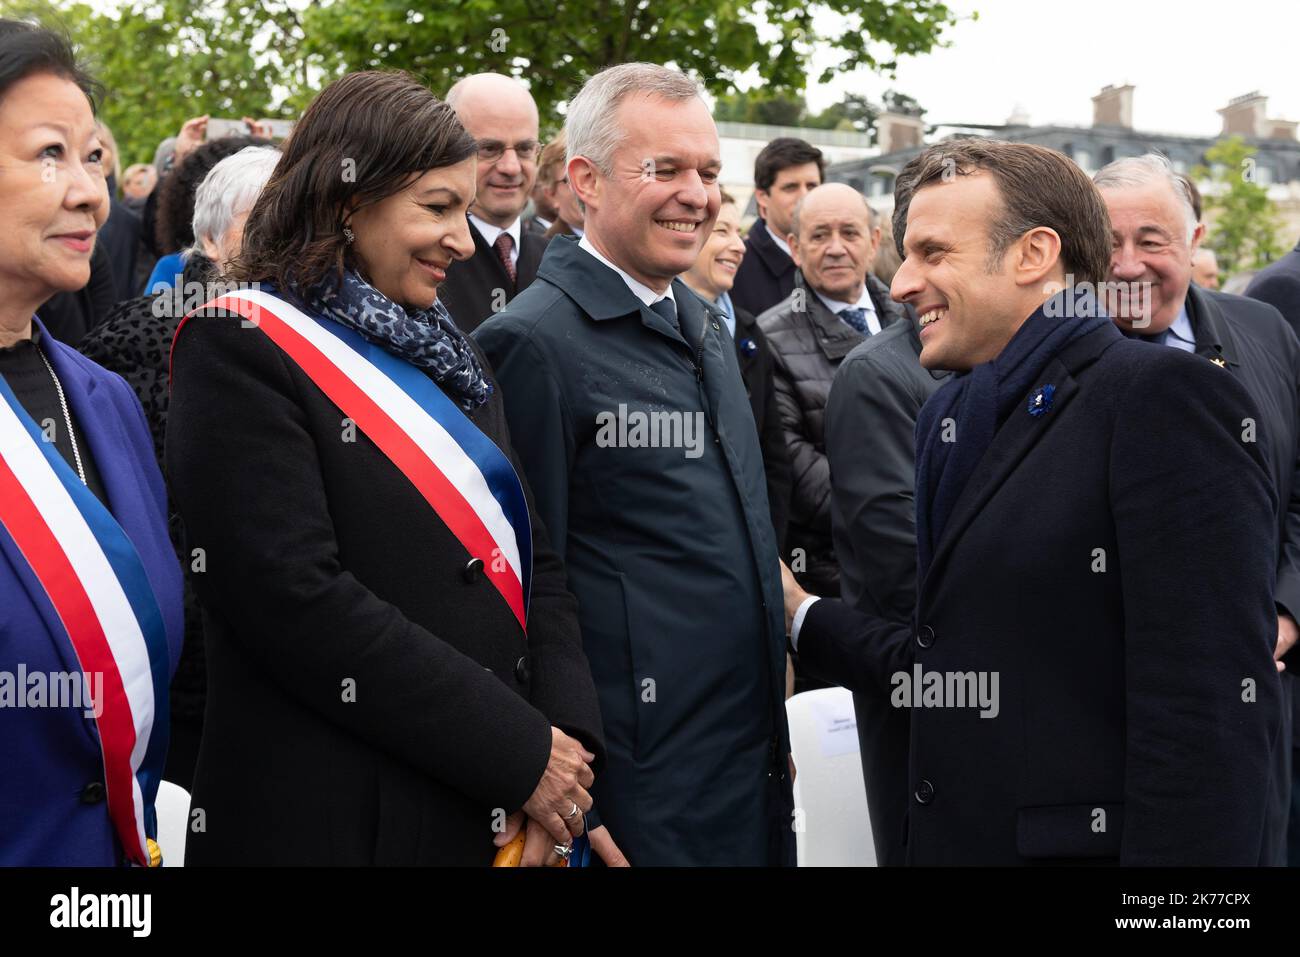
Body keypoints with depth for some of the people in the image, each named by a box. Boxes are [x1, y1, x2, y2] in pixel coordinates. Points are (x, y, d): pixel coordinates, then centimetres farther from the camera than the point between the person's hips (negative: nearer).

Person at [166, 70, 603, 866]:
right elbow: (298, 600, -19)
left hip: (498, 812, 7)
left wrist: (566, 736, -7)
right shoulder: (241, 348, -9)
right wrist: (522, 751, -17)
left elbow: (532, 558, 10)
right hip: (339, 822, -7)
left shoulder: (443, 352, 13)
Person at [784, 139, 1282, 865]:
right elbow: (964, 673, 13)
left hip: (1083, 839, -8)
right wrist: (801, 616, 15)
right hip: (960, 836, 8)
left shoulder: (1168, 397, -14)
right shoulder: (969, 419, 12)